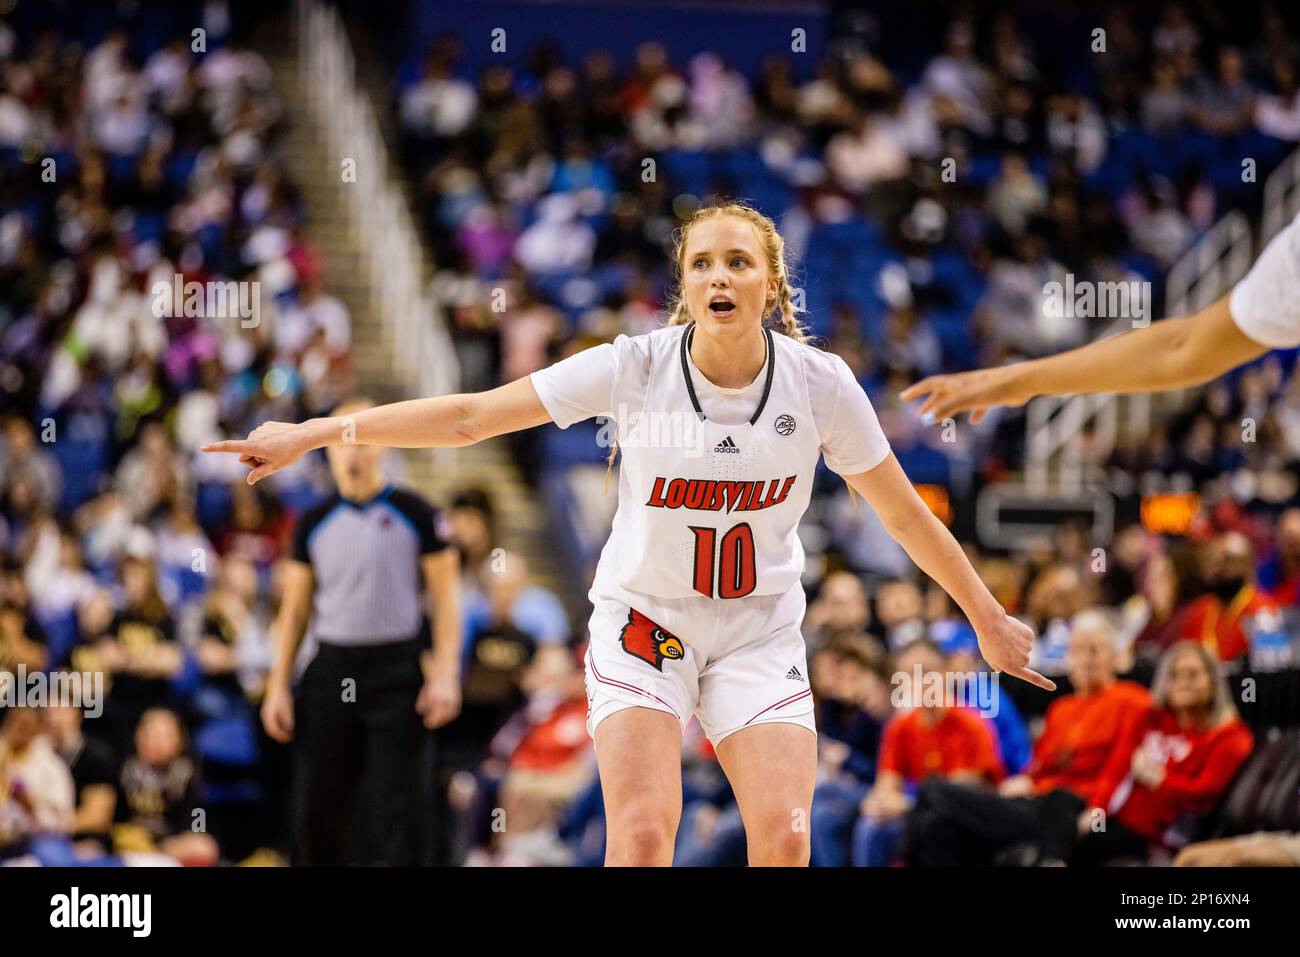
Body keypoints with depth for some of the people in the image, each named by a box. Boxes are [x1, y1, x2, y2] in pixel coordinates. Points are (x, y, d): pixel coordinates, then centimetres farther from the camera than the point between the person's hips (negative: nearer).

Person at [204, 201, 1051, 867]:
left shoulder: (820, 384, -12)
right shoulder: (635, 368, -16)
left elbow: (905, 514, 1)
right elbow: (470, 416, -14)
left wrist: (989, 619, 8)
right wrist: (314, 434, -18)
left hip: (760, 631, 1)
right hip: (644, 622, -1)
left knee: (784, 838, -14)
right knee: (641, 837, -19)